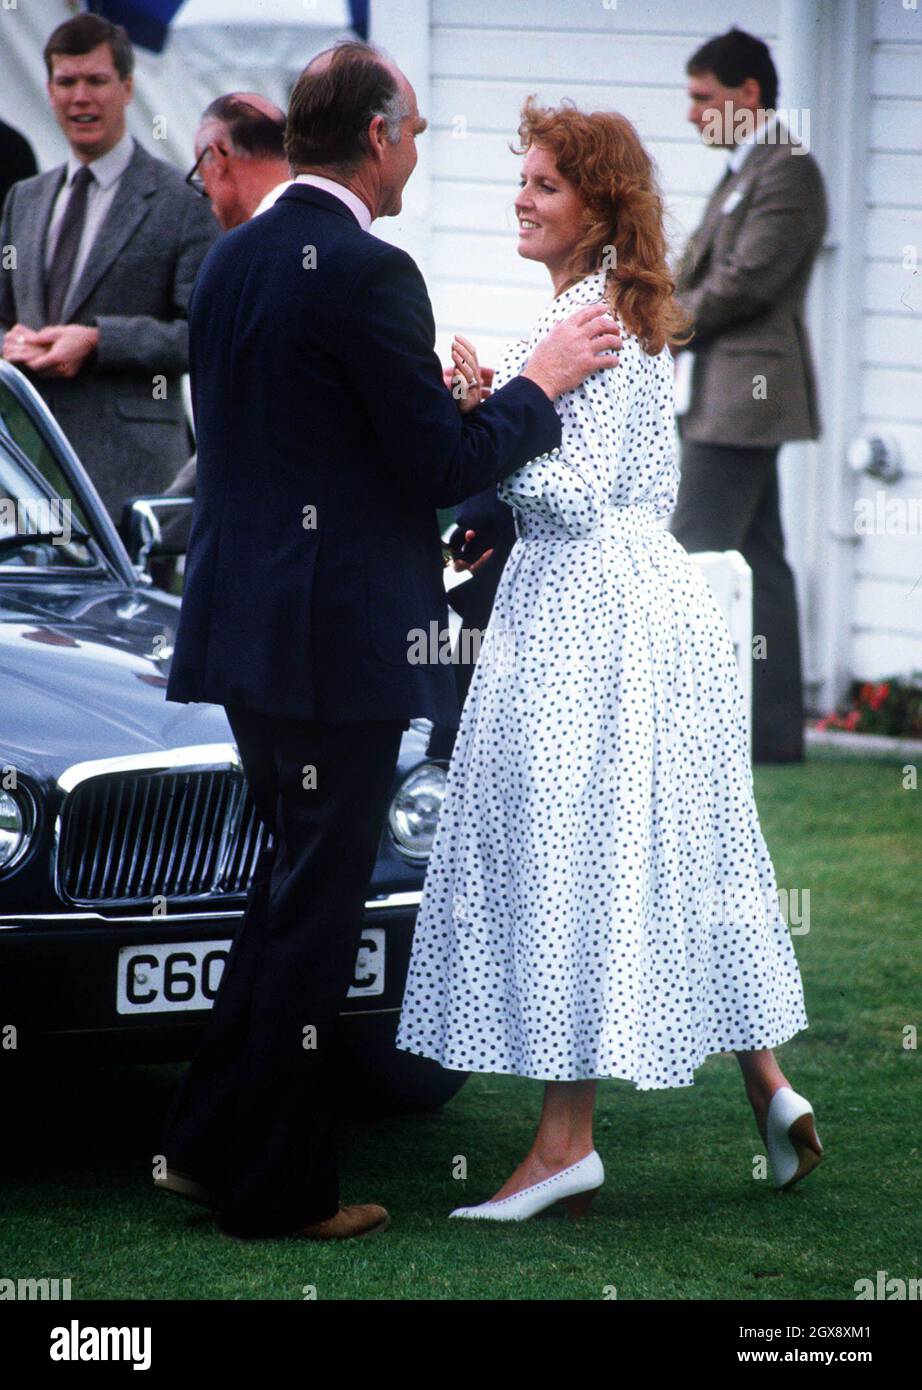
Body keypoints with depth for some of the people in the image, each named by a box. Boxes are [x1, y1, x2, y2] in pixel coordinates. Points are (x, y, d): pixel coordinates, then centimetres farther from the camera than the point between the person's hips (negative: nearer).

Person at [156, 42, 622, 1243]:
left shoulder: (229, 261, 9)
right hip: (339, 639, -8)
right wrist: (541, 383, -1)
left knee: (293, 884, 20)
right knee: (317, 906, 1)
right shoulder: (367, 274, -17)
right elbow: (445, 466, -16)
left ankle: (207, 1142, 22)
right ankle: (280, 1187, 7)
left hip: (242, 626, 9)